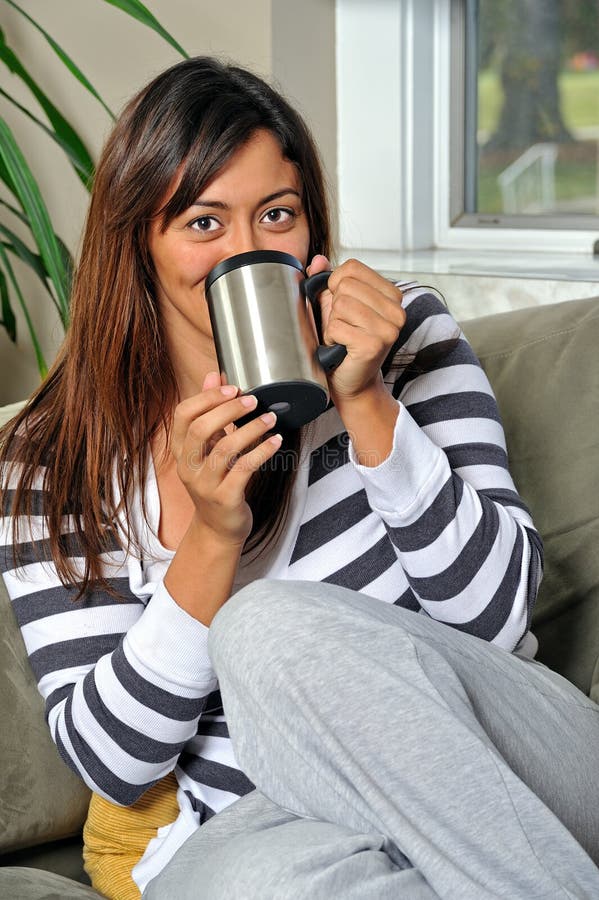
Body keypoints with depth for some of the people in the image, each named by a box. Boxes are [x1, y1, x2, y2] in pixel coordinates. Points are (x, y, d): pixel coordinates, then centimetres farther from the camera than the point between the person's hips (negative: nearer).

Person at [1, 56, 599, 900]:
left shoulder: (403, 333, -1)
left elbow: (496, 613, -6)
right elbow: (110, 763, -4)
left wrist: (366, 403, -17)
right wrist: (213, 536, -18)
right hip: (258, 831, 0)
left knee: (272, 623, -29)